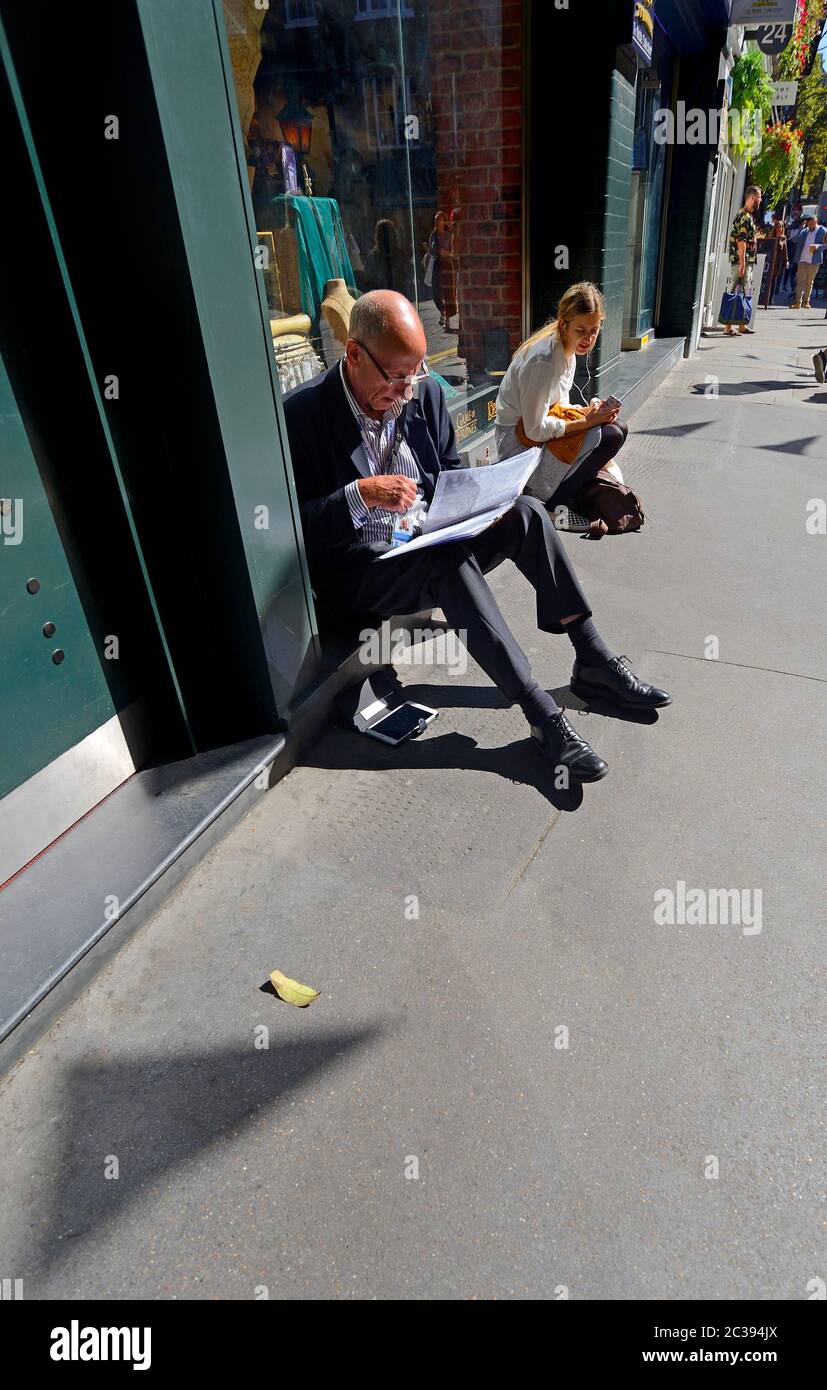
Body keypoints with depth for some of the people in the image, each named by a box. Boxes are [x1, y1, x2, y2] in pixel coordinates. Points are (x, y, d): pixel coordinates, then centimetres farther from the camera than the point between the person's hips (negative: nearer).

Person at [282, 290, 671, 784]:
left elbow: (454, 472, 13)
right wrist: (360, 496, -32)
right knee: (448, 557, -34)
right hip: (358, 569, -6)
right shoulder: (302, 413, -15)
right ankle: (543, 714, -33)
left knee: (526, 512, -12)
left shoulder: (425, 393, 2)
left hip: (431, 544, 6)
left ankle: (594, 660, -8)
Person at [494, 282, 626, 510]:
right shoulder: (543, 359, -24)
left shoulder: (567, 350, 5)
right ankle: (548, 506, -8)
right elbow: (535, 430, -24)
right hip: (521, 445, -9)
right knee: (612, 436, -17)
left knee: (617, 427, 4)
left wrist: (589, 412, -7)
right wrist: (587, 421, -19)